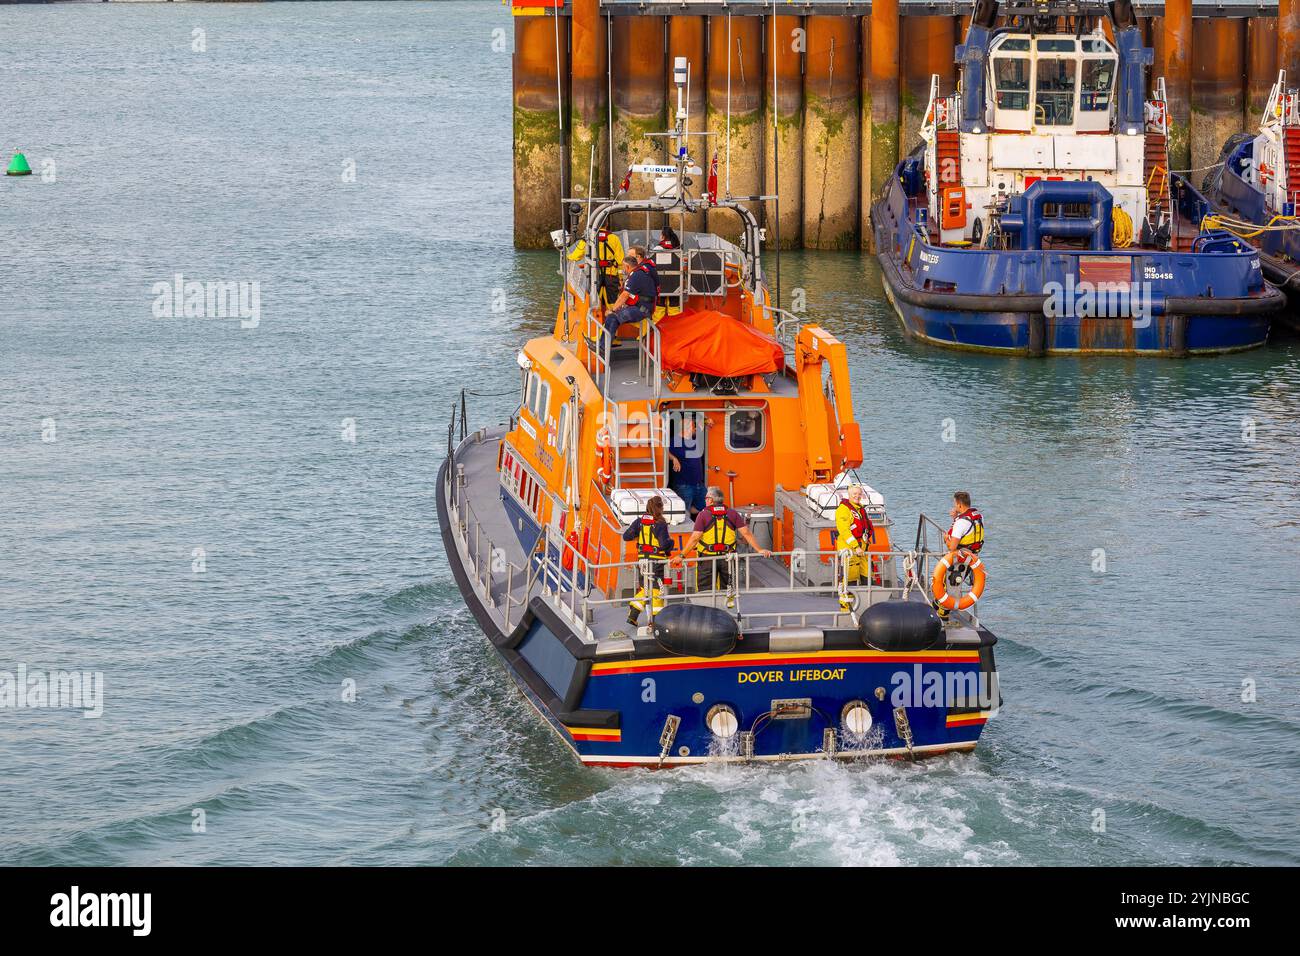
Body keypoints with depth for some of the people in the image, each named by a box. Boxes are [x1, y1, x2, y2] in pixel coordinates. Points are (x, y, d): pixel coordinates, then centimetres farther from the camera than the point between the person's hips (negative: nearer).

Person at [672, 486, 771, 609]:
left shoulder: (703, 515, -6)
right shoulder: (732, 513, 2)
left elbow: (695, 538, -11)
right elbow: (746, 533, -1)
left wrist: (681, 555, -6)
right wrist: (759, 549, 4)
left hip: (707, 558, -3)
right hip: (727, 557, 3)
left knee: (704, 588, 4)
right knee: (727, 585, 18)